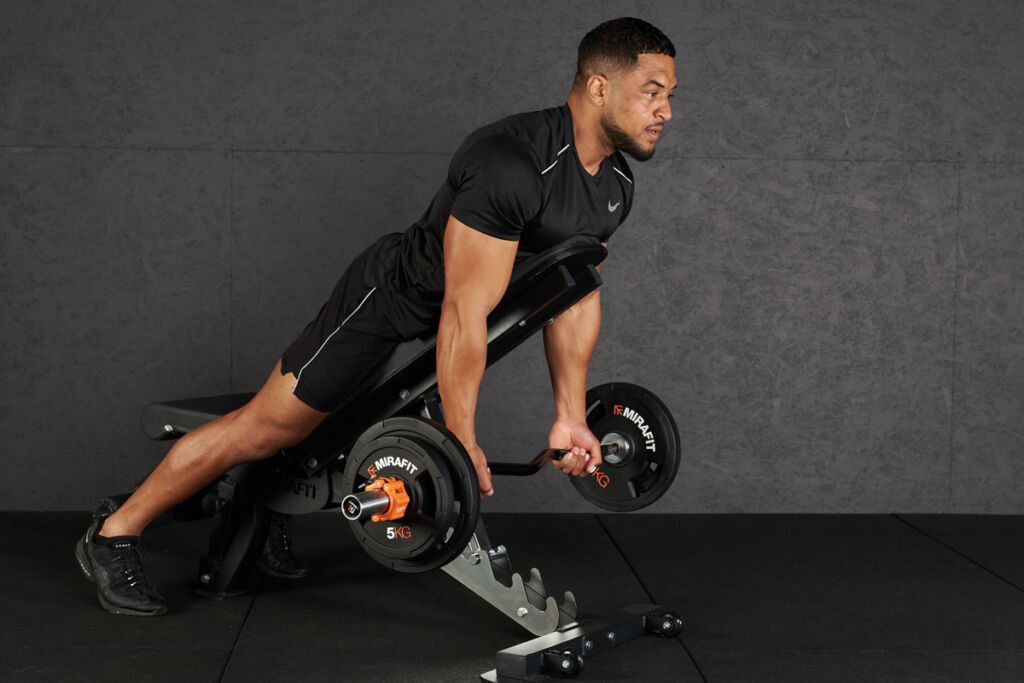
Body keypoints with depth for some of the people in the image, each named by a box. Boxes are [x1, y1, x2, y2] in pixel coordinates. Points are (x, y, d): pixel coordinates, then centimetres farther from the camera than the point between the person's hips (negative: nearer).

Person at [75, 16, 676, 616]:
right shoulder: (510, 165, -34)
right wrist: (462, 444, -26)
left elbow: (577, 296, 6)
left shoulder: (614, 187, -5)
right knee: (268, 427, -4)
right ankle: (114, 535, 11)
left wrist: (572, 418, 5)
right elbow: (464, 313, -32)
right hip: (391, 297, -9)